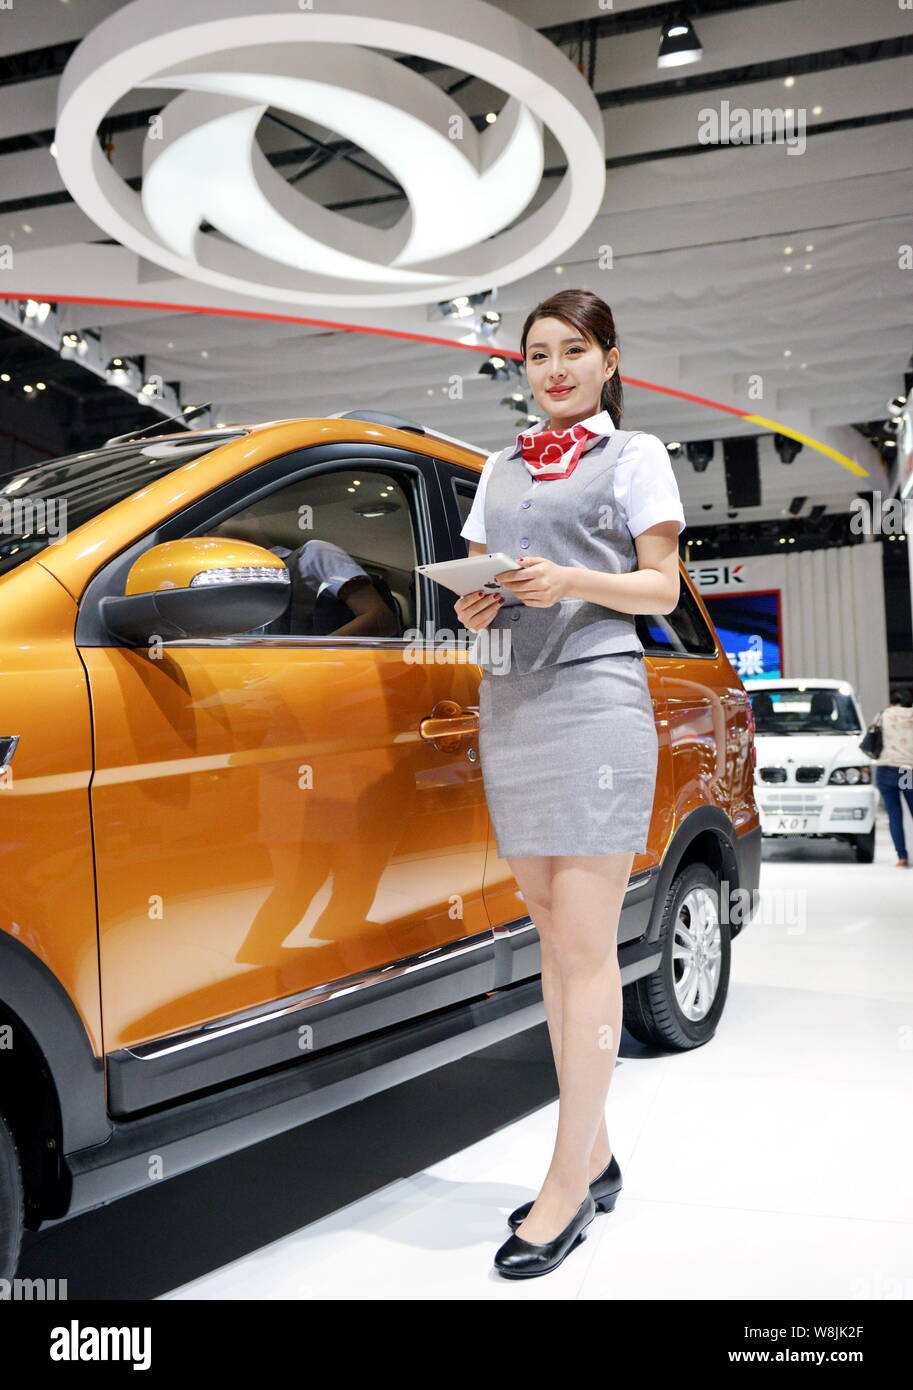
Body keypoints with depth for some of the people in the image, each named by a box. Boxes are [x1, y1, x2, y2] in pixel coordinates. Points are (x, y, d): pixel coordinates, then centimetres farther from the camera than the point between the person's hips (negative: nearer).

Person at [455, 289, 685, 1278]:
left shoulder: (633, 454, 7)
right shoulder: (502, 468, 21)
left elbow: (662, 589, 1)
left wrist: (576, 581, -17)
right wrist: (473, 605, -2)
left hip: (594, 703, -6)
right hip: (509, 705, 6)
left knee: (584, 948, -7)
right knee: (554, 936, 8)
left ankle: (567, 1187, -3)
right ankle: (595, 1156, 18)